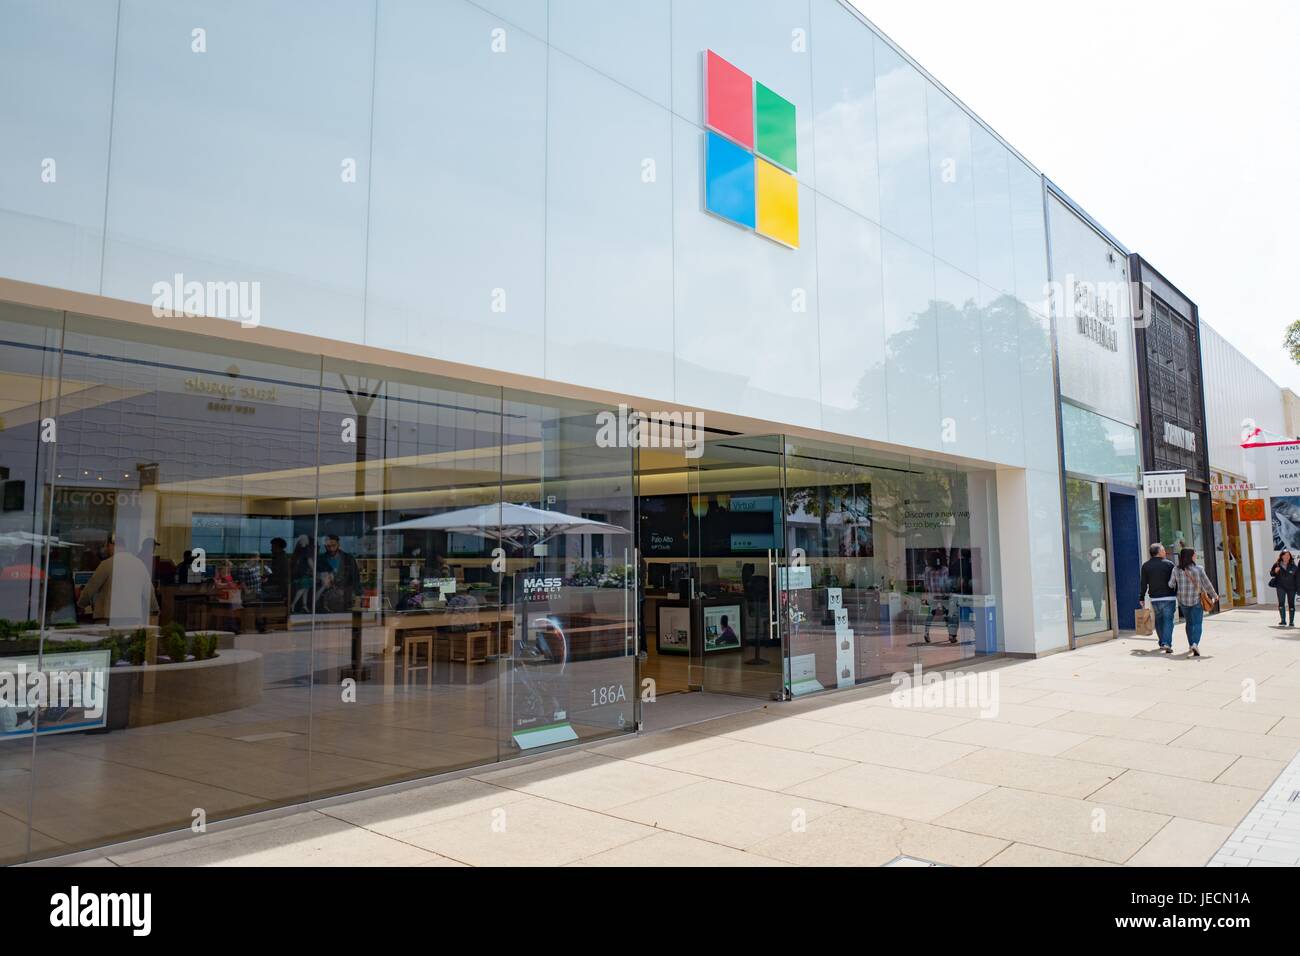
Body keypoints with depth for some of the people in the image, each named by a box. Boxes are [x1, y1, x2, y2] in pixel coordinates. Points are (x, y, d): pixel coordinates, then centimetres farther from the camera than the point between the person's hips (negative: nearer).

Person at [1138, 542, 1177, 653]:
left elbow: (1144, 584, 2)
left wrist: (1141, 598, 7)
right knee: (1168, 620, -3)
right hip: (1169, 597, -3)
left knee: (1159, 620, 16)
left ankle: (1162, 643, 22)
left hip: (1155, 598, 3)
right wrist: (1178, 594, 6)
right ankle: (1166, 643, -15)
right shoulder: (1169, 564, -4)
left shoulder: (1146, 566, 2)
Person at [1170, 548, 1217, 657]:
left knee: (1189, 623, 20)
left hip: (1183, 601, 3)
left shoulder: (1176, 570, -6)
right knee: (1197, 623, 0)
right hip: (1197, 600, -3)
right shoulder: (1198, 569, -12)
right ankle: (1195, 644, -20)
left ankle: (1191, 644, 28)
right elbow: (1207, 584, -6)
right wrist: (1214, 595, 9)